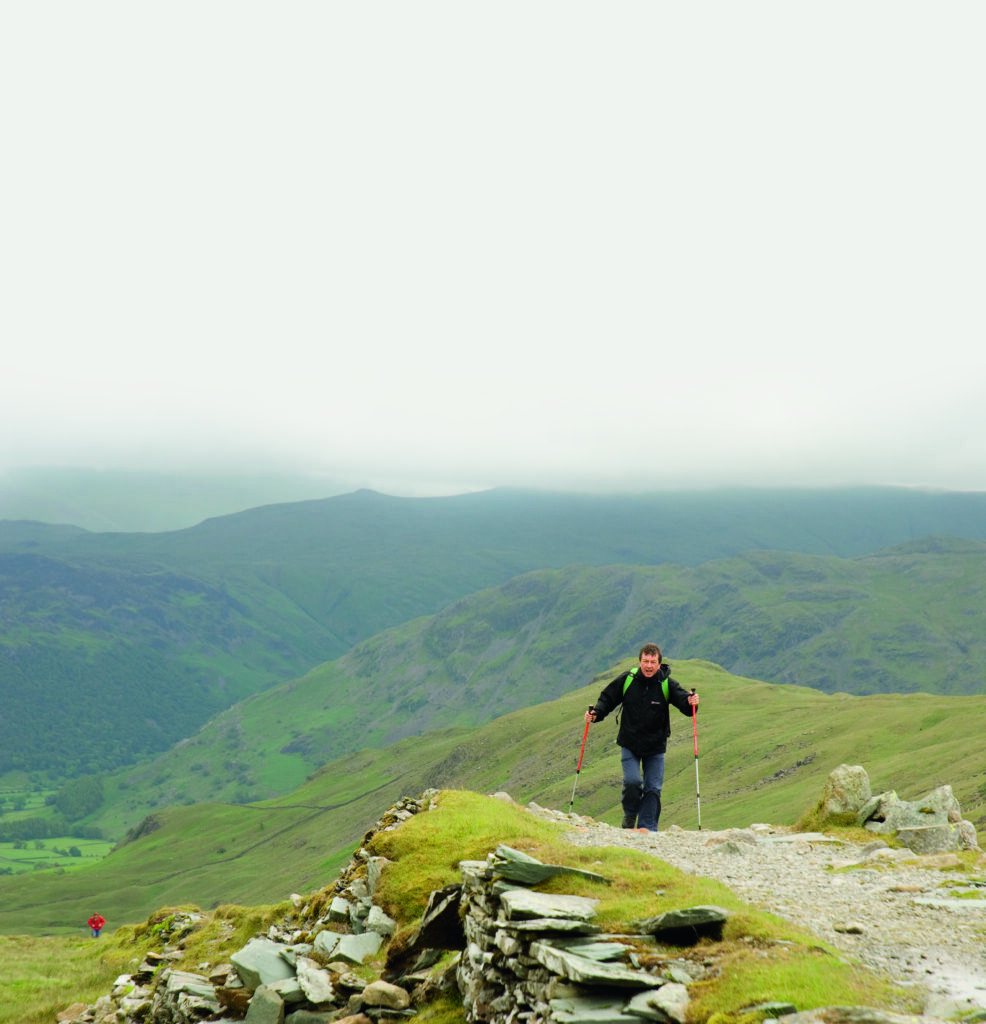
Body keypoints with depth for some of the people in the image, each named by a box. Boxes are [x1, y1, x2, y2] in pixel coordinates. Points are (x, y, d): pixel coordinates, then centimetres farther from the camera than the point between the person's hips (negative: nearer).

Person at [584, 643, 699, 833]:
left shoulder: (667, 685, -8)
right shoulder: (626, 680, -7)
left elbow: (686, 706, -12)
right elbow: (607, 699, 4)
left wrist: (692, 703, -35)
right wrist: (596, 713, -13)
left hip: (655, 747, 1)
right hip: (629, 744, -1)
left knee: (653, 788, -2)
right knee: (632, 782, -15)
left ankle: (647, 827, 9)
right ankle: (630, 816, 12)